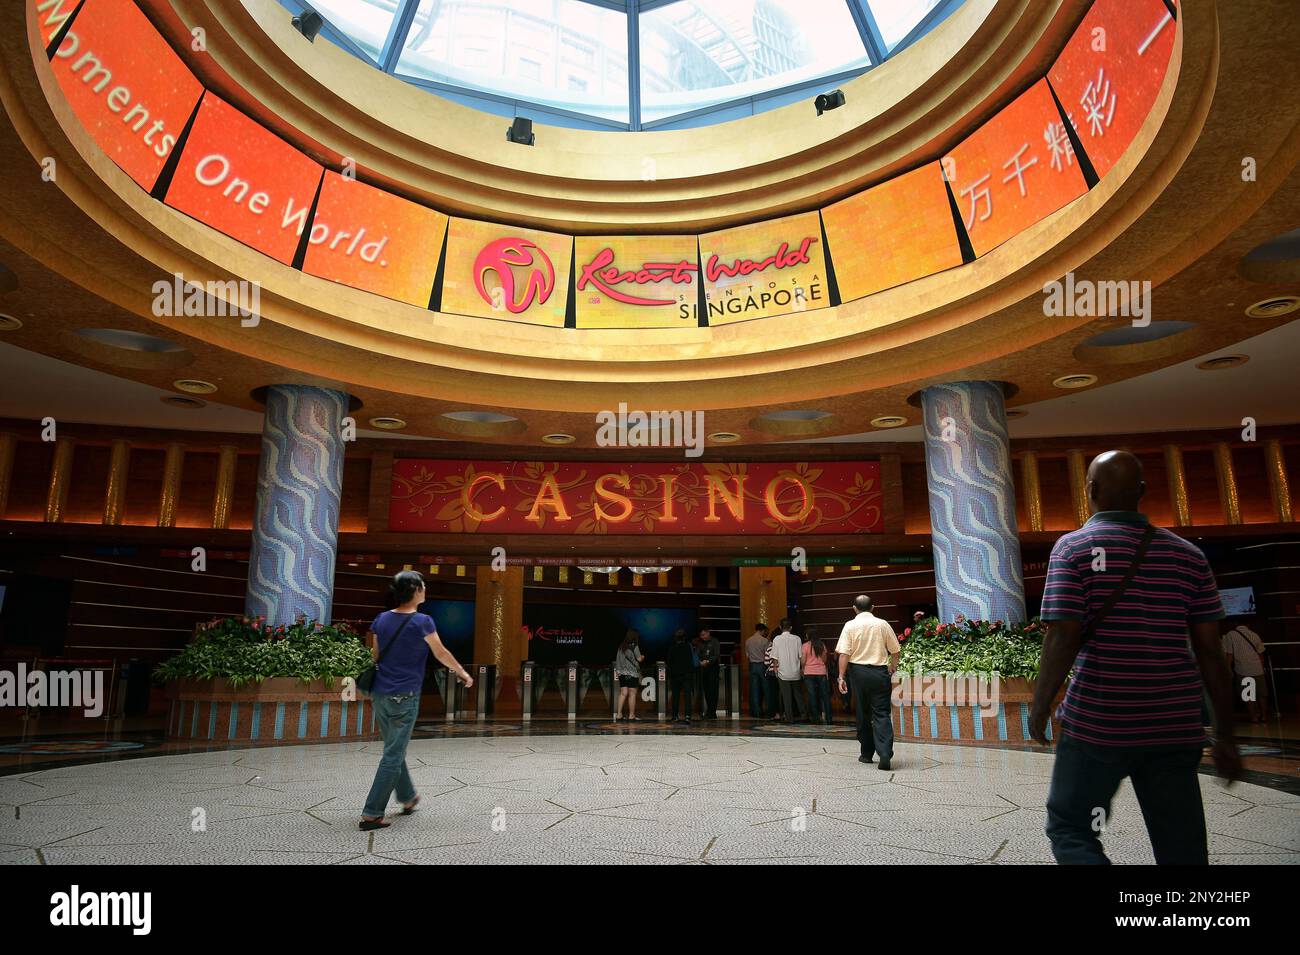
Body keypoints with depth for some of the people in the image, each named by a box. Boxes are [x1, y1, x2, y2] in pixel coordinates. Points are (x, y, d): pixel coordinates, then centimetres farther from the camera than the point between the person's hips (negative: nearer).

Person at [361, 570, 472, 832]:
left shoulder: (382, 619, 3)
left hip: (380, 694, 7)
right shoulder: (422, 622, -13)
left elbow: (375, 656, 11)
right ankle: (371, 814, 3)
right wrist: (463, 674, 12)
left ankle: (408, 798, 36)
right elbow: (441, 654, -3)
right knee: (393, 755, 1)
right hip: (404, 698, -6)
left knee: (394, 749, 20)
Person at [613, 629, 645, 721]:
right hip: (632, 673, -6)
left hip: (622, 673, 6)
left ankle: (618, 713, 0)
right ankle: (631, 715, 5)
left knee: (623, 693, 6)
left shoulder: (621, 646, 9)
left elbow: (617, 659, 11)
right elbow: (639, 659, -9)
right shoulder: (634, 646, -9)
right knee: (632, 694, 1)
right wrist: (643, 657, 12)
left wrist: (617, 670, 16)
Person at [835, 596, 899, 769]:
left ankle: (866, 754, 21)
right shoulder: (883, 624, 2)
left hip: (858, 672, 0)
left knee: (862, 714, 12)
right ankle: (885, 753, -16)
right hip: (880, 672, 0)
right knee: (881, 713, 1)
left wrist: (842, 677, -5)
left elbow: (844, 654, -8)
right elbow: (895, 651, 5)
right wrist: (892, 670, 17)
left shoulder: (850, 626, -2)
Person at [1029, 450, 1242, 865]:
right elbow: (1211, 651, 5)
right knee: (1182, 850, 13)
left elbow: (1062, 640, -15)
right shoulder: (1187, 554, 7)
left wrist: (1038, 709, -3)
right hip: (1174, 727, 4)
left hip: (1097, 722, -4)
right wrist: (1225, 734, 11)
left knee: (1069, 829, 13)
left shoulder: (1074, 547, -7)